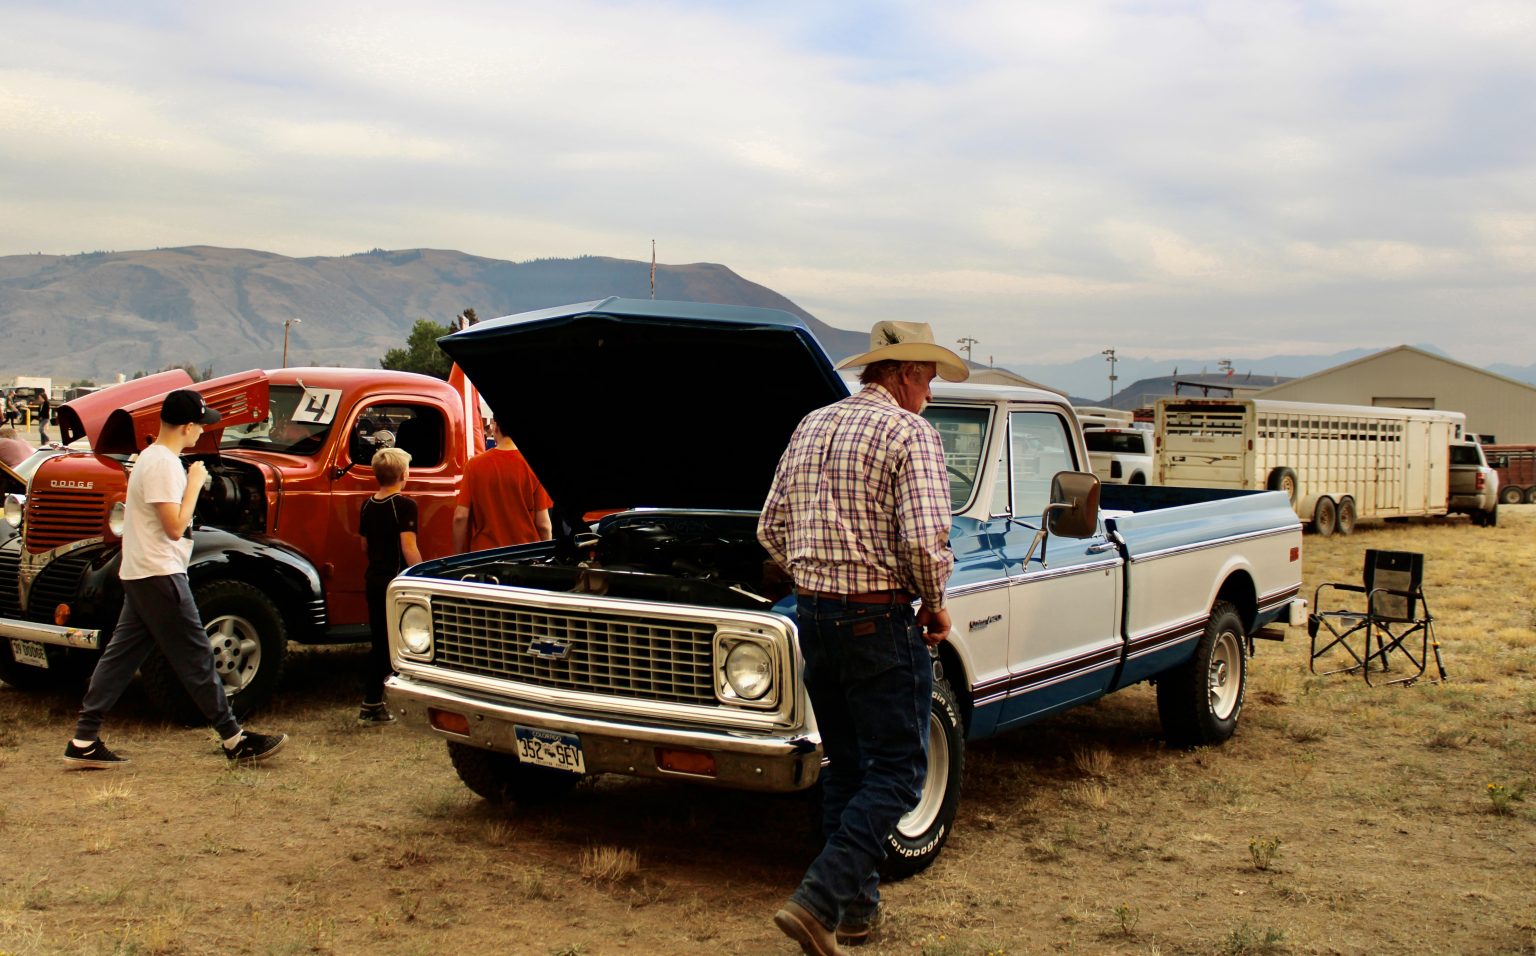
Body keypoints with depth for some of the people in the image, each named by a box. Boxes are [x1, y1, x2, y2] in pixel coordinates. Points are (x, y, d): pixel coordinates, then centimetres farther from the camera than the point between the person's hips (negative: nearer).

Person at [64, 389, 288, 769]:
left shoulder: (153, 457, 14)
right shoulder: (163, 464, -18)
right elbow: (175, 526, -21)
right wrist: (195, 482, -14)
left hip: (140, 574, 10)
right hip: (159, 575, -10)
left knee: (121, 655, 10)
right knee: (196, 657, -4)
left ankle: (83, 742, 12)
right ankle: (235, 740, 3)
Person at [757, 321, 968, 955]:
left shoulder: (811, 427, 11)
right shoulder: (910, 433, -10)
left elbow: (771, 530, 13)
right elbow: (925, 541, -20)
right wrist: (935, 605, -4)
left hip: (813, 616, 7)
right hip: (880, 621, -7)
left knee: (844, 768, 17)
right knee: (896, 773, 2)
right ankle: (818, 902, -8)